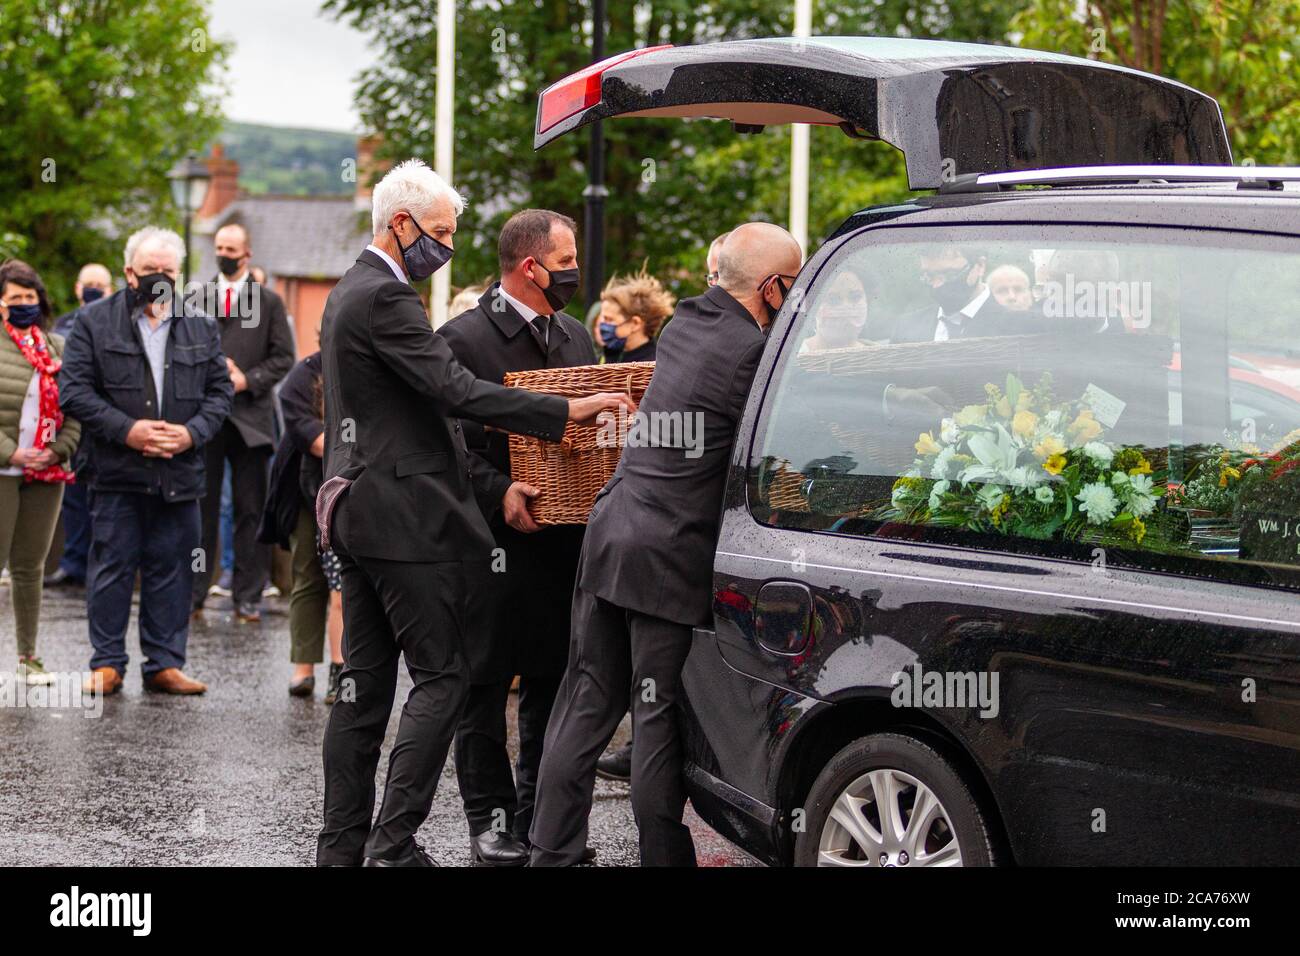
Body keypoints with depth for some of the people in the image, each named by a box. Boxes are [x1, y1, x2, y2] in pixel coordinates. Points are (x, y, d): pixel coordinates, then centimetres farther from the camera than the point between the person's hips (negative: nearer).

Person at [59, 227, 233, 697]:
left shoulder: (200, 327, 11)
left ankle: (165, 663, 13)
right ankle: (107, 663, 10)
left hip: (180, 472, 2)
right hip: (117, 471, -2)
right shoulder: (96, 321, 2)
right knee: (112, 569, 2)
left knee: (171, 570, 5)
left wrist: (192, 432, -6)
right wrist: (126, 429, -13)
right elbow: (74, 389, -3)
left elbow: (220, 389, 13)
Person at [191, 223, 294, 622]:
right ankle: (193, 592, 7)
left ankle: (248, 596, 4)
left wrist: (248, 380, -9)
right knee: (200, 507, 2)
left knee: (250, 510, 1)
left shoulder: (269, 302, 8)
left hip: (250, 416, -1)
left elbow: (283, 358, 5)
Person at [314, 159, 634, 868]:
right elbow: (456, 391, -22)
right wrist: (566, 411, -21)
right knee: (440, 678, -6)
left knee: (364, 682, 10)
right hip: (404, 515, -10)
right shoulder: (385, 299, -15)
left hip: (354, 512, 10)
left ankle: (341, 847, 11)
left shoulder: (348, 294, 19)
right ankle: (393, 841, -10)